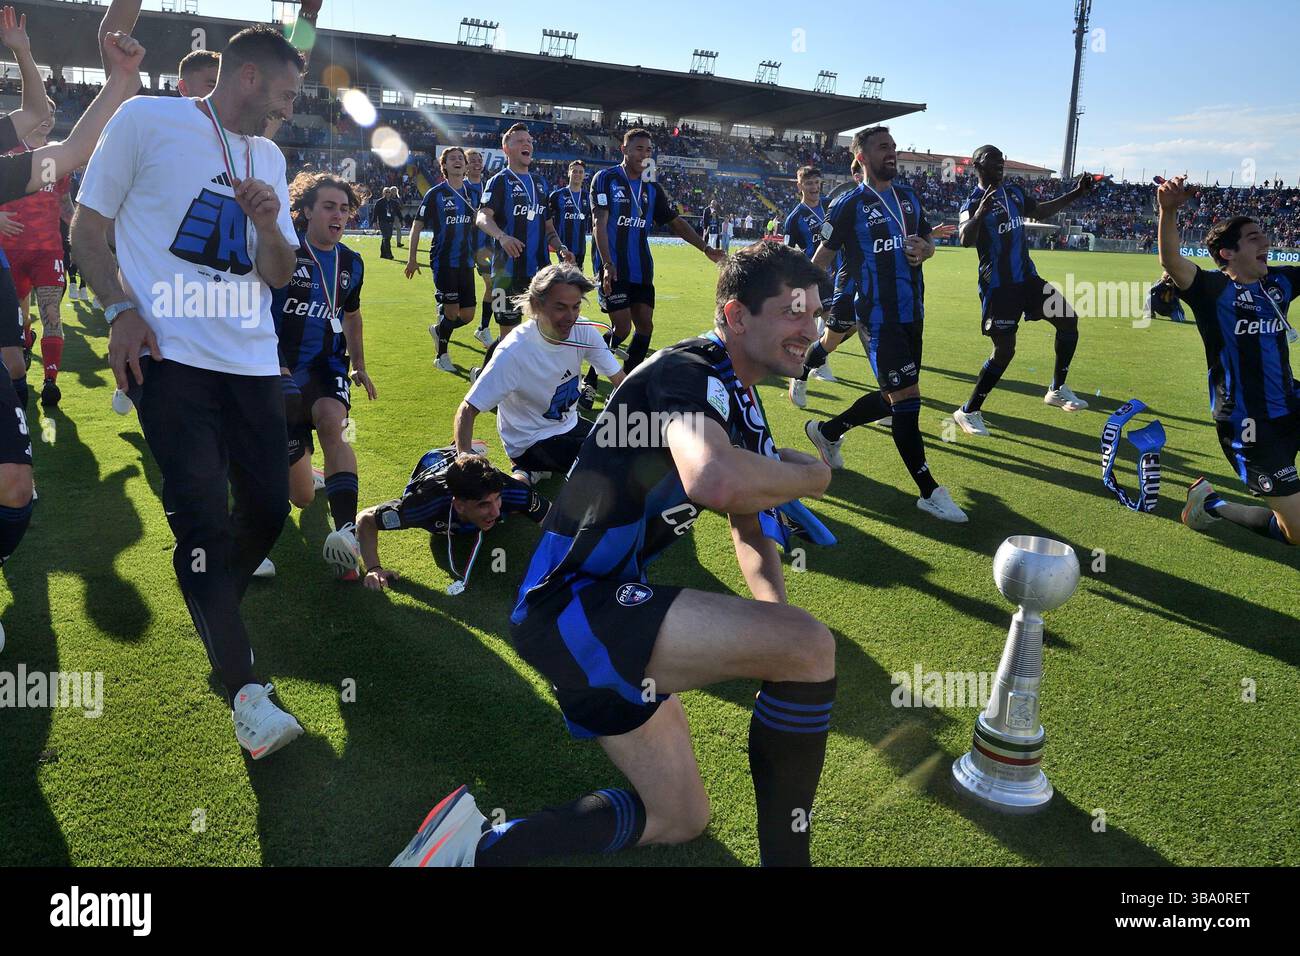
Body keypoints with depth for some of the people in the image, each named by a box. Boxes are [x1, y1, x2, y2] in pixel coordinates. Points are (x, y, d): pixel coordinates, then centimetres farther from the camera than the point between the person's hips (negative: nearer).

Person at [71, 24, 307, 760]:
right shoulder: (146, 119, 0)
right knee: (204, 517, -11)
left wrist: (268, 224, -5)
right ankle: (247, 695, -7)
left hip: (253, 360, 6)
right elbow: (88, 228, 3)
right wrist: (122, 311, -12)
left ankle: (215, 621, 34)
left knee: (268, 507, 5)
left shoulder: (269, 158, 16)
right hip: (170, 355, -6)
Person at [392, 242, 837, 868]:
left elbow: (748, 528, 24)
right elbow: (716, 481, -39)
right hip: (572, 604, -10)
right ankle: (785, 855, -3)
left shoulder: (742, 405, 14)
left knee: (680, 820, 18)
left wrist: (776, 625, 6)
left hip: (603, 603, 10)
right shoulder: (689, 372, -16)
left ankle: (480, 846, 18)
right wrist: (810, 477, -17)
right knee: (811, 645, -22)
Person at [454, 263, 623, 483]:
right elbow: (467, 412, -24)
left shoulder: (584, 331, -13)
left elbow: (620, 381, -5)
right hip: (530, 442, -7)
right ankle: (529, 472, -1)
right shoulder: (513, 352, -27)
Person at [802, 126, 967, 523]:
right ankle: (929, 491, 0)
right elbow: (823, 256, -2)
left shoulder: (909, 196, 13)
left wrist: (925, 248, -2)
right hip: (879, 315, -8)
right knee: (906, 397, -10)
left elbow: (928, 238, 21)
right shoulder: (849, 205, -6)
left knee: (893, 397, 14)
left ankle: (827, 431, 36)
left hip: (912, 312, 8)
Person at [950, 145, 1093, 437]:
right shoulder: (973, 203, -12)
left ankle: (1057, 390, 23)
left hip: (1027, 277, 8)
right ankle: (968, 412, 0)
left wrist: (1076, 194, 19)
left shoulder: (1016, 193, 10)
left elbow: (1041, 211, 28)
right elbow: (965, 240, -29)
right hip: (997, 286, -8)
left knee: (1068, 320, 8)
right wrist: (981, 212, -44)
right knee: (1005, 350, -12)